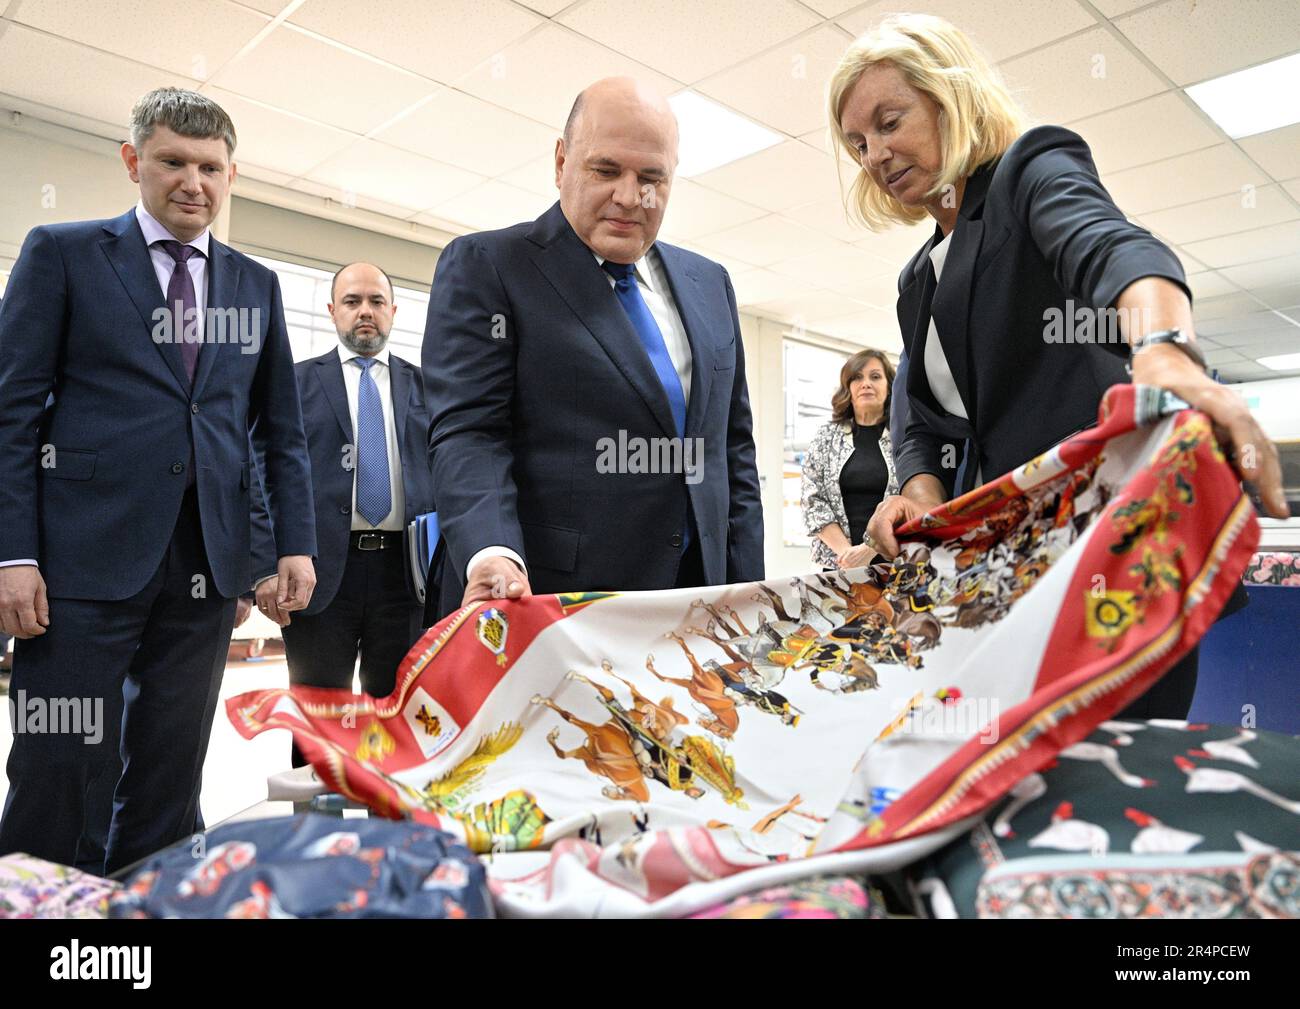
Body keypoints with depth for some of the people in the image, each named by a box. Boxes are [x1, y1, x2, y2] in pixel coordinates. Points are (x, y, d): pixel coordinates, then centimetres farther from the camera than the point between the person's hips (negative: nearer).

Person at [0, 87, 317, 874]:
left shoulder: (257, 285, 14)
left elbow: (283, 428, 14)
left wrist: (296, 542, 4)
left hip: (208, 562, 3)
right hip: (87, 553, -3)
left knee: (170, 779, 10)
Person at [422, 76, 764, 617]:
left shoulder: (710, 284, 14)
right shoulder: (484, 266, -1)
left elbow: (733, 445, 15)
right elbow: (468, 430, -11)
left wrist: (747, 592, 7)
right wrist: (492, 555, -29)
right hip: (542, 604, -4)